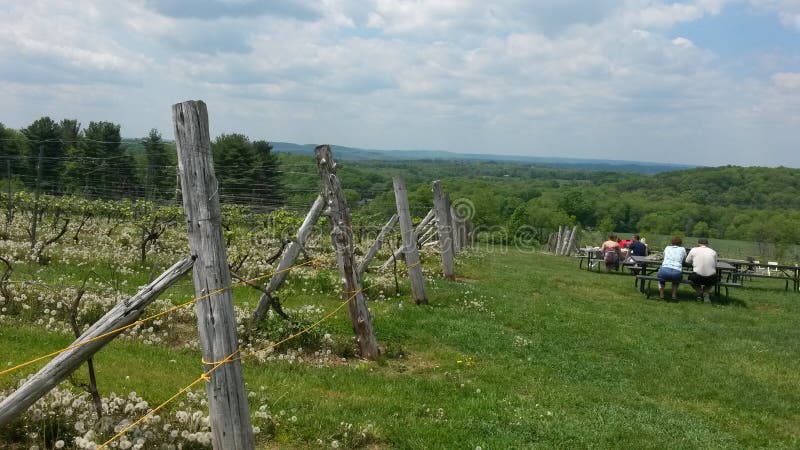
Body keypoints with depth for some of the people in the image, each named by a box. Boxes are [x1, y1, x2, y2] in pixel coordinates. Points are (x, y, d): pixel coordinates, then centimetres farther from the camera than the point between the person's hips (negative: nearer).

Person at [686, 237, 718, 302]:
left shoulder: (694, 250, 6)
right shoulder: (713, 252, 9)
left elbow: (687, 261, 17)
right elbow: (715, 265, 17)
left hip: (697, 278, -1)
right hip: (711, 279, 1)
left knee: (690, 277, 33)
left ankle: (699, 291, 13)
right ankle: (706, 291, 15)